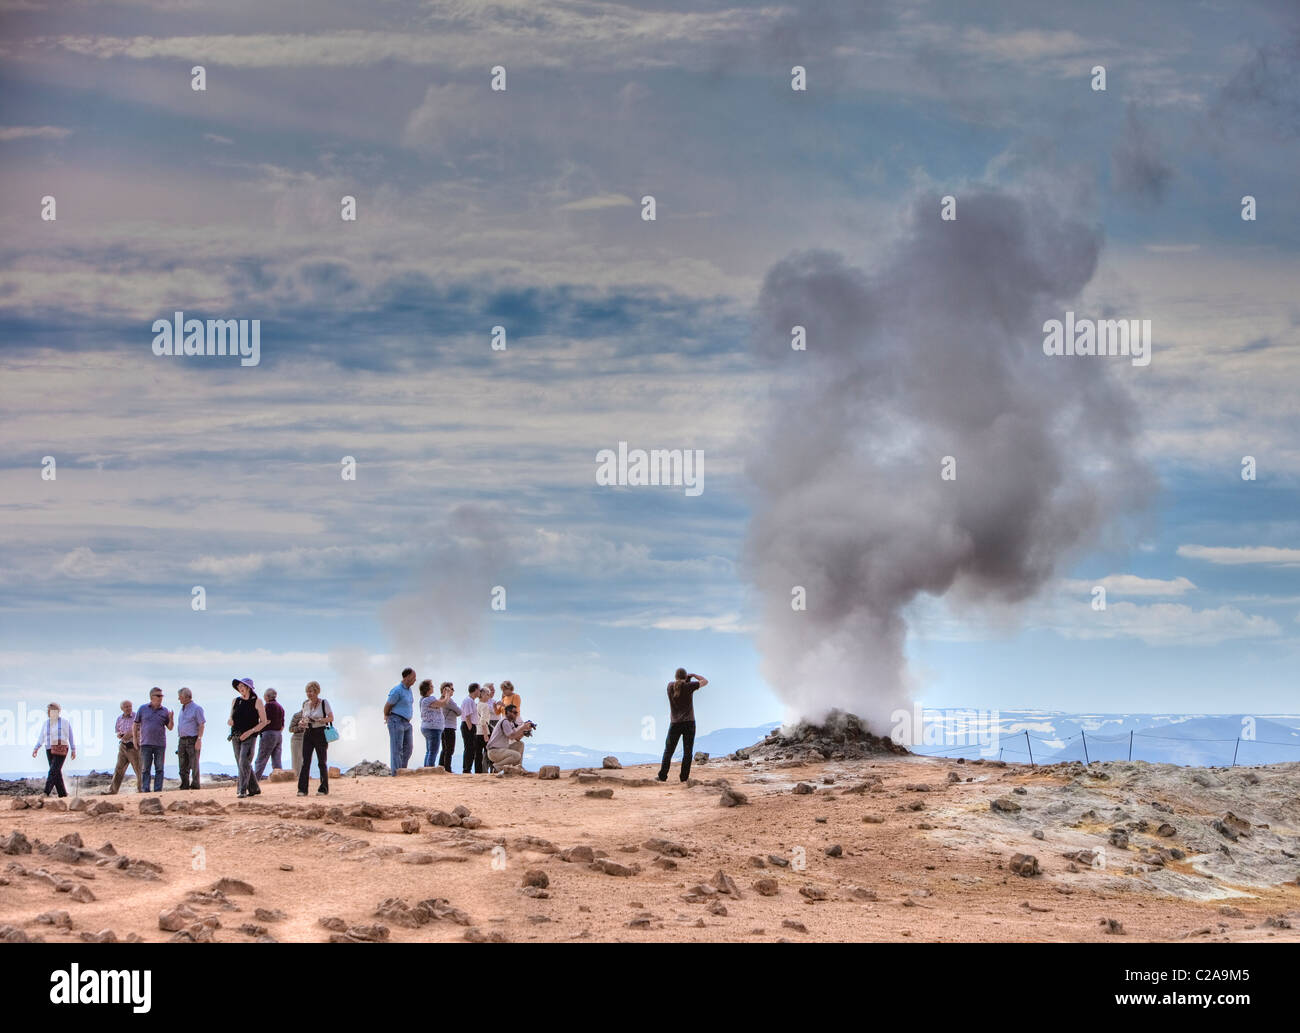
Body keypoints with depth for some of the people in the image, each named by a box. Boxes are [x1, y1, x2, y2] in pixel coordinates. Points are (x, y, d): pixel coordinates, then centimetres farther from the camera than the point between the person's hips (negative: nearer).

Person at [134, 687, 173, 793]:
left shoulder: (164, 711, 6)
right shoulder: (142, 709, 4)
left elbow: (170, 728, 8)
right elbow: (136, 725, 10)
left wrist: (171, 719, -11)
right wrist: (135, 740, 4)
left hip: (160, 744, 1)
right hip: (146, 744, -1)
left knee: (159, 769, 0)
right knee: (146, 769, 0)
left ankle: (158, 790, 2)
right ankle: (146, 790, 1)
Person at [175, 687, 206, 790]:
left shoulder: (196, 708, -6)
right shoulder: (182, 709, 17)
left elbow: (201, 725, -10)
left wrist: (199, 740, -18)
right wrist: (180, 740, 16)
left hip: (193, 740, -8)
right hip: (182, 740, 8)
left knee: (194, 765, -5)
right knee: (183, 766, 7)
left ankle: (195, 785, -3)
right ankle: (184, 786, 11)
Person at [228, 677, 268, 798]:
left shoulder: (257, 702, -2)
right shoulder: (236, 701, 12)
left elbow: (263, 722, -3)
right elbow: (231, 720, 19)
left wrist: (250, 731, -14)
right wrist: (230, 722, -6)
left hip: (250, 737, -6)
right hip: (236, 736, 6)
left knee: (244, 763, -16)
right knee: (244, 765, 9)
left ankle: (242, 790, -17)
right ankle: (254, 789, 21)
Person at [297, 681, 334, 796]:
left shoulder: (324, 703, -5)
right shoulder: (305, 703, 10)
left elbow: (331, 718, -7)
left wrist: (319, 720, -22)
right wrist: (302, 722, -4)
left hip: (320, 733, -4)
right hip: (308, 734, 4)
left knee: (321, 762, 0)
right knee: (305, 762, -3)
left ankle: (324, 789, 7)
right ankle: (302, 789, -4)